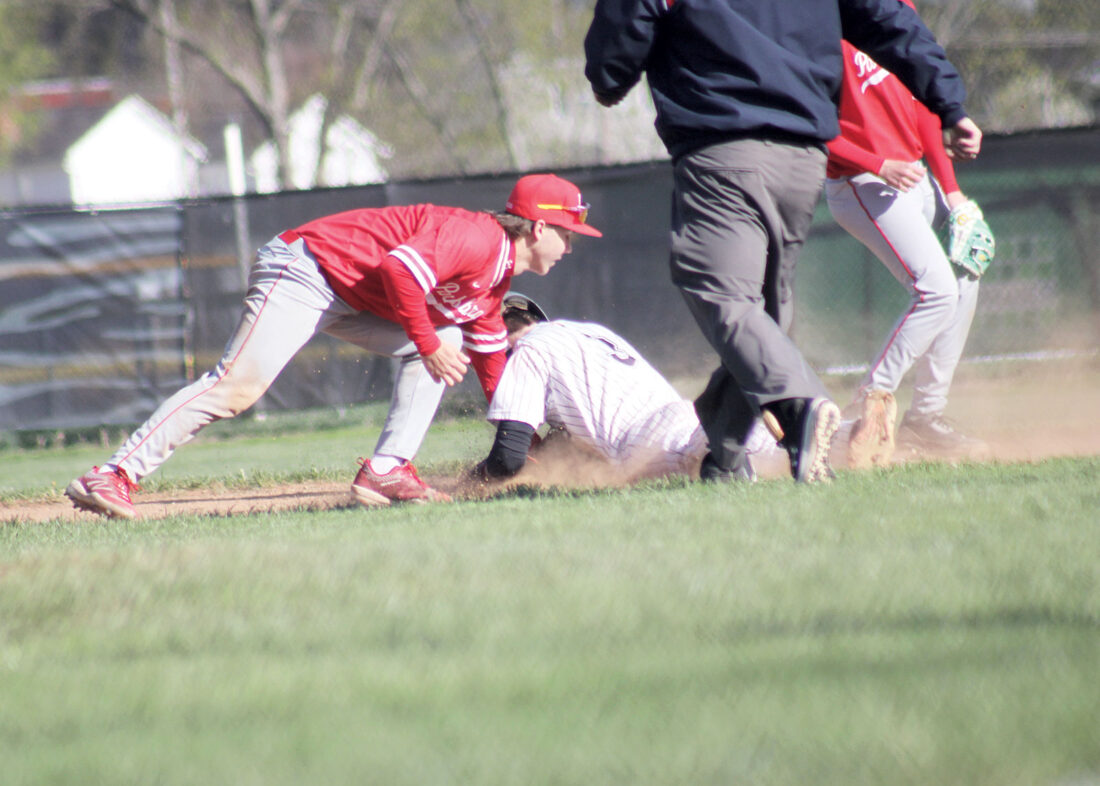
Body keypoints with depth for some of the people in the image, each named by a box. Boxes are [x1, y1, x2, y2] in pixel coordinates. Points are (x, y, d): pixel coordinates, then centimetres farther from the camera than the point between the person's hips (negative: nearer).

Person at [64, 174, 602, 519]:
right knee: (238, 385, -22)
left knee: (447, 342, 7)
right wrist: (429, 345, -22)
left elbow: (487, 349, 25)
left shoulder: (499, 272, 14)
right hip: (304, 271, -10)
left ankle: (386, 471, -3)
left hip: (351, 301, 10)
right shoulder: (478, 238, -18)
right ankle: (113, 476, -29)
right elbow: (400, 269, -31)